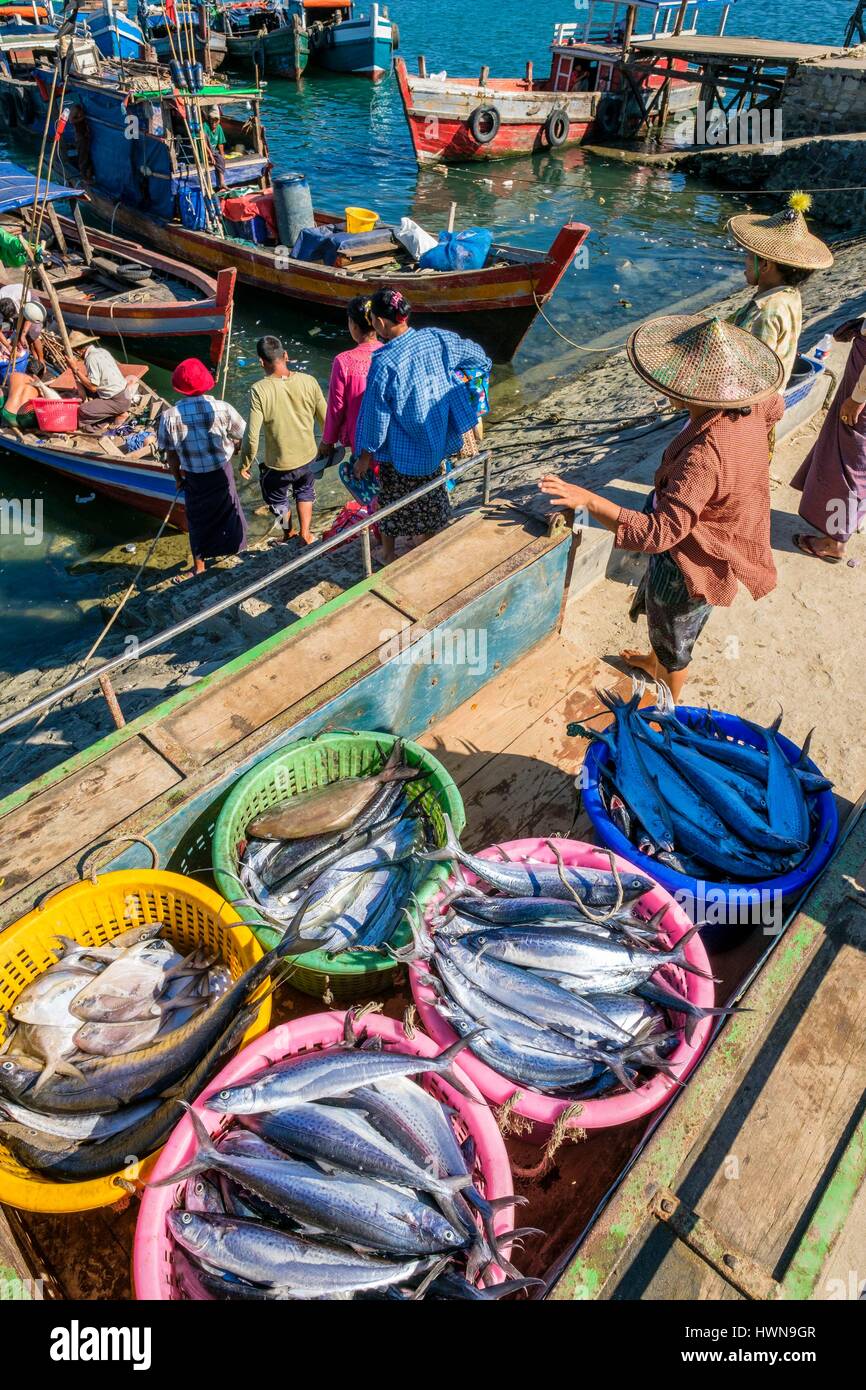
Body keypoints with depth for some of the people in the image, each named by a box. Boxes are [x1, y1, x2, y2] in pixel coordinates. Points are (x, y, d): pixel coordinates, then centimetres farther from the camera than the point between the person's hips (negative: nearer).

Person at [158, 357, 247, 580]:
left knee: (197, 520, 17)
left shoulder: (169, 416, -14)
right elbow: (243, 438, -6)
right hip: (221, 472, 0)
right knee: (228, 510, 23)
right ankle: (236, 547, 45)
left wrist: (178, 477, 12)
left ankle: (199, 567, 29)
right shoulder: (222, 409, -17)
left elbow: (170, 454, -5)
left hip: (193, 478, 0)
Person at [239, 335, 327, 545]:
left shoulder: (259, 390, -22)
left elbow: (252, 435, -21)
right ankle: (305, 534, 35)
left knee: (277, 498, 27)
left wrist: (245, 463, -4)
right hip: (307, 457, 3)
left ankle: (288, 534, 47)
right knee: (305, 492, 32)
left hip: (278, 464, -2)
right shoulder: (308, 381, -13)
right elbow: (325, 419, -2)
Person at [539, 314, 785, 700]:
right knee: (662, 619, 34)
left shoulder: (704, 457, -43)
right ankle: (655, 663, 63)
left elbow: (659, 532, -43)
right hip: (716, 547, 8)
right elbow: (775, 406, 11)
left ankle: (670, 702, 49)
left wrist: (589, 501, -45)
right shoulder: (750, 411, -15)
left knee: (673, 635, 20)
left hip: (689, 564, -8)